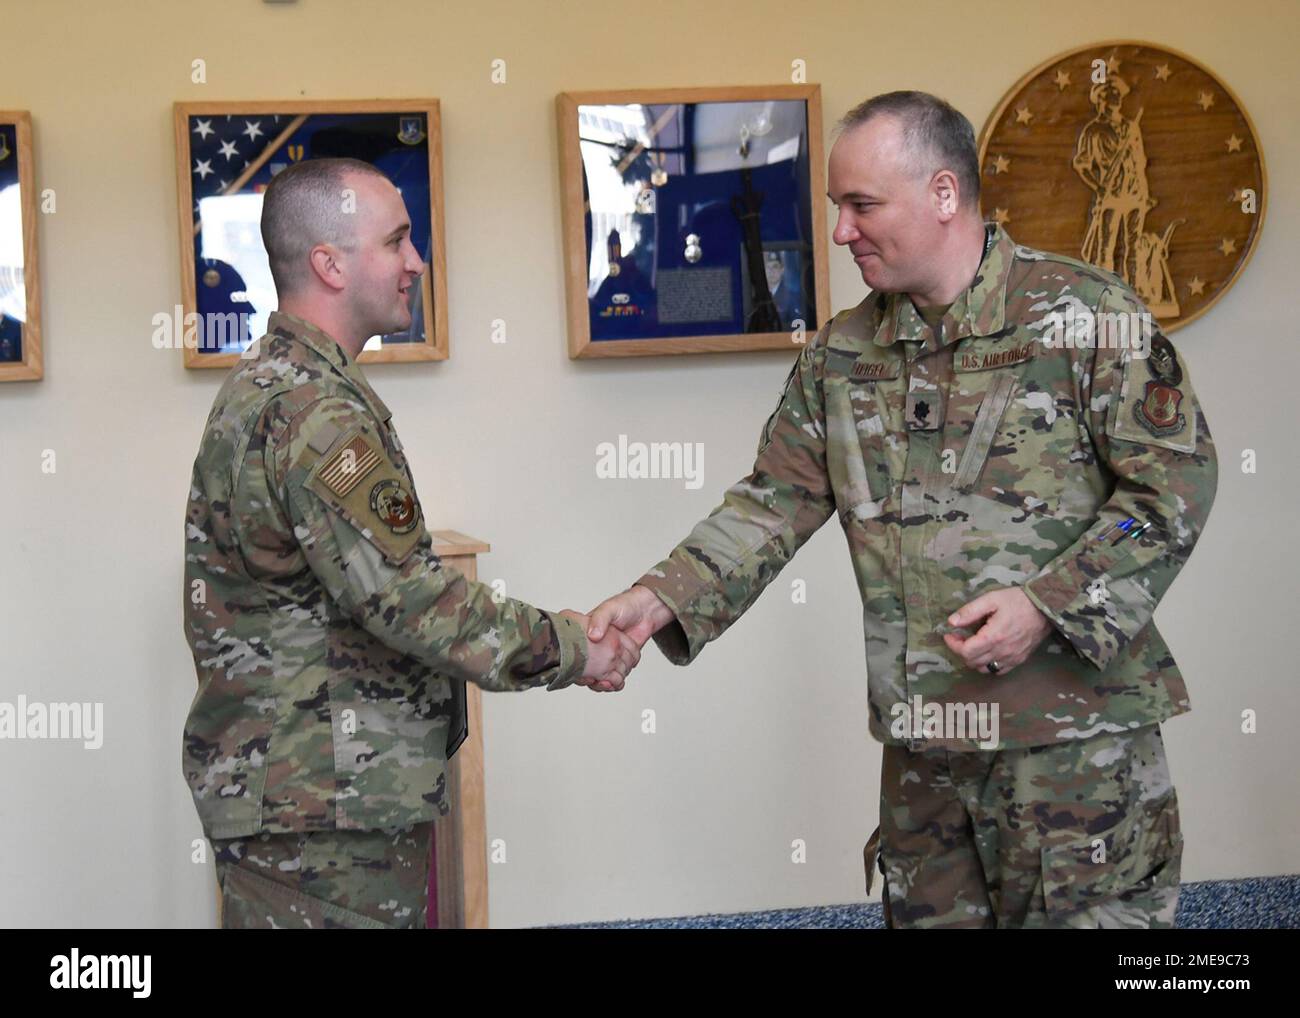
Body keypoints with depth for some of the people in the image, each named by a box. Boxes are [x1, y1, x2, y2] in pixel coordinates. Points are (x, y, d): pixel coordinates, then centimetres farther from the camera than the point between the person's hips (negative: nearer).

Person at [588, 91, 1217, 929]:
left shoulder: (1087, 314, -8)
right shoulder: (841, 356, 8)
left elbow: (1177, 479, -10)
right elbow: (773, 505, 9)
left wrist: (1049, 605, -19)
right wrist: (662, 599, -5)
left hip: (1076, 725, -5)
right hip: (921, 739, 5)